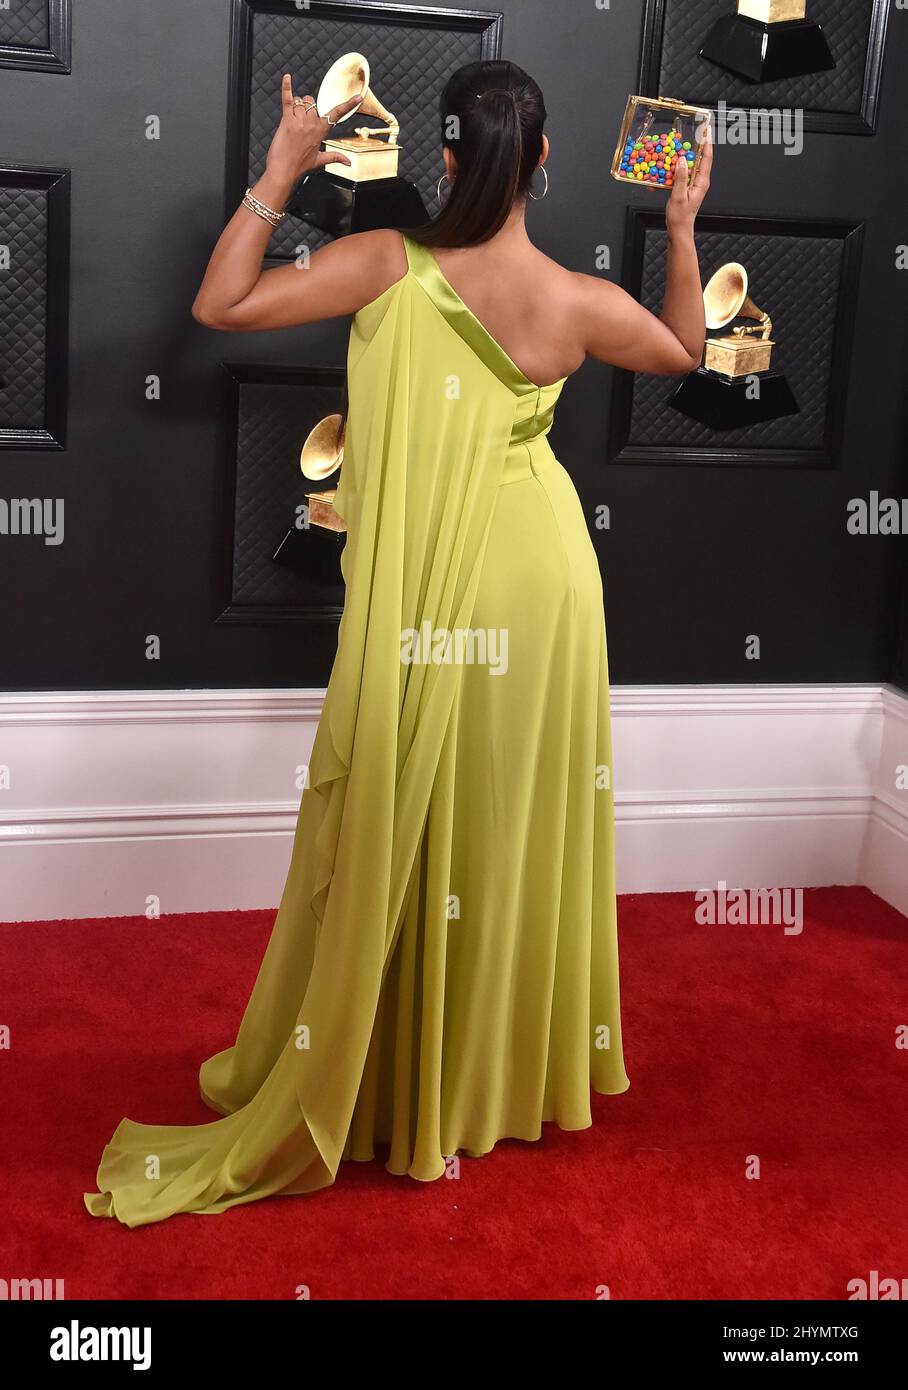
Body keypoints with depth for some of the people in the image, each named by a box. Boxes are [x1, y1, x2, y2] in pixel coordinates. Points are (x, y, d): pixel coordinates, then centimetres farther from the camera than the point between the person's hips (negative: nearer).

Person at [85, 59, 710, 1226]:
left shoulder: (389, 267, -15)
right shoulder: (581, 305, -9)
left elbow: (220, 305, -13)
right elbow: (685, 351, 11)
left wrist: (281, 169, -7)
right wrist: (683, 224, 16)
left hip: (424, 596, -1)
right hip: (537, 581, 2)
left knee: (401, 833, 12)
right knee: (522, 822, 15)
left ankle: (391, 1085, 25)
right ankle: (515, 1070, 30)